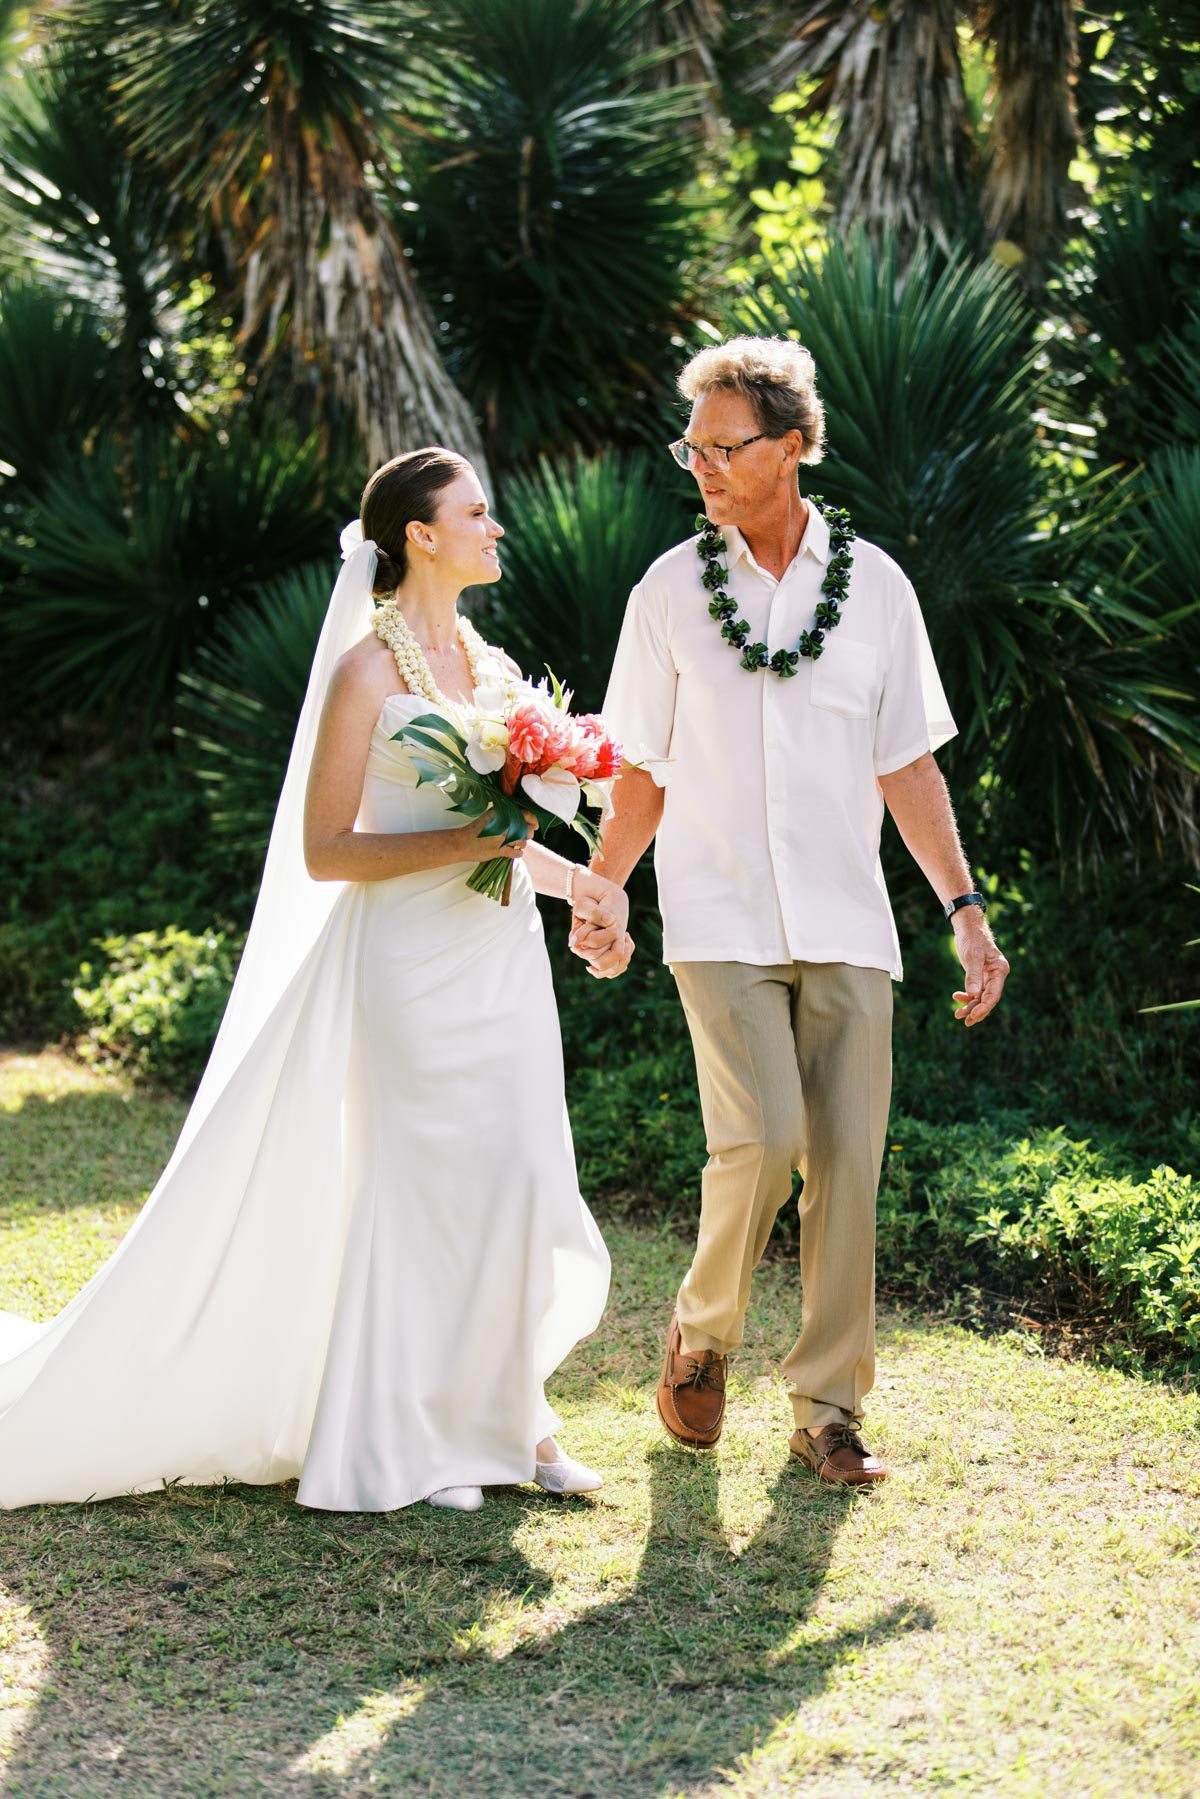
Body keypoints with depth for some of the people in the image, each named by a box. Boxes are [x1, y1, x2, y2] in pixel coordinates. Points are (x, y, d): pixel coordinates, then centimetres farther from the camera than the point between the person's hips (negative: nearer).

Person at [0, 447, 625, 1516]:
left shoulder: (490, 664, 14)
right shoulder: (367, 671, -8)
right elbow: (325, 850, -12)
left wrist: (568, 876, 12)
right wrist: (466, 841, -19)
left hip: (504, 955, 7)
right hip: (412, 958, -7)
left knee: (520, 1184, 5)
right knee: (421, 1185, -1)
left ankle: (504, 1417, 15)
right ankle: (414, 1438, 12)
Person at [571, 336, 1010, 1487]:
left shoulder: (873, 584, 6)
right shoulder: (670, 591, 4)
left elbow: (908, 765, 9)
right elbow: (644, 769, 10)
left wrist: (964, 907, 4)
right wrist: (601, 897, 0)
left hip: (846, 923, 2)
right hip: (720, 922, -2)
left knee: (848, 1161, -1)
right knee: (763, 1137, -17)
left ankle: (828, 1410, 12)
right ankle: (700, 1335, 10)